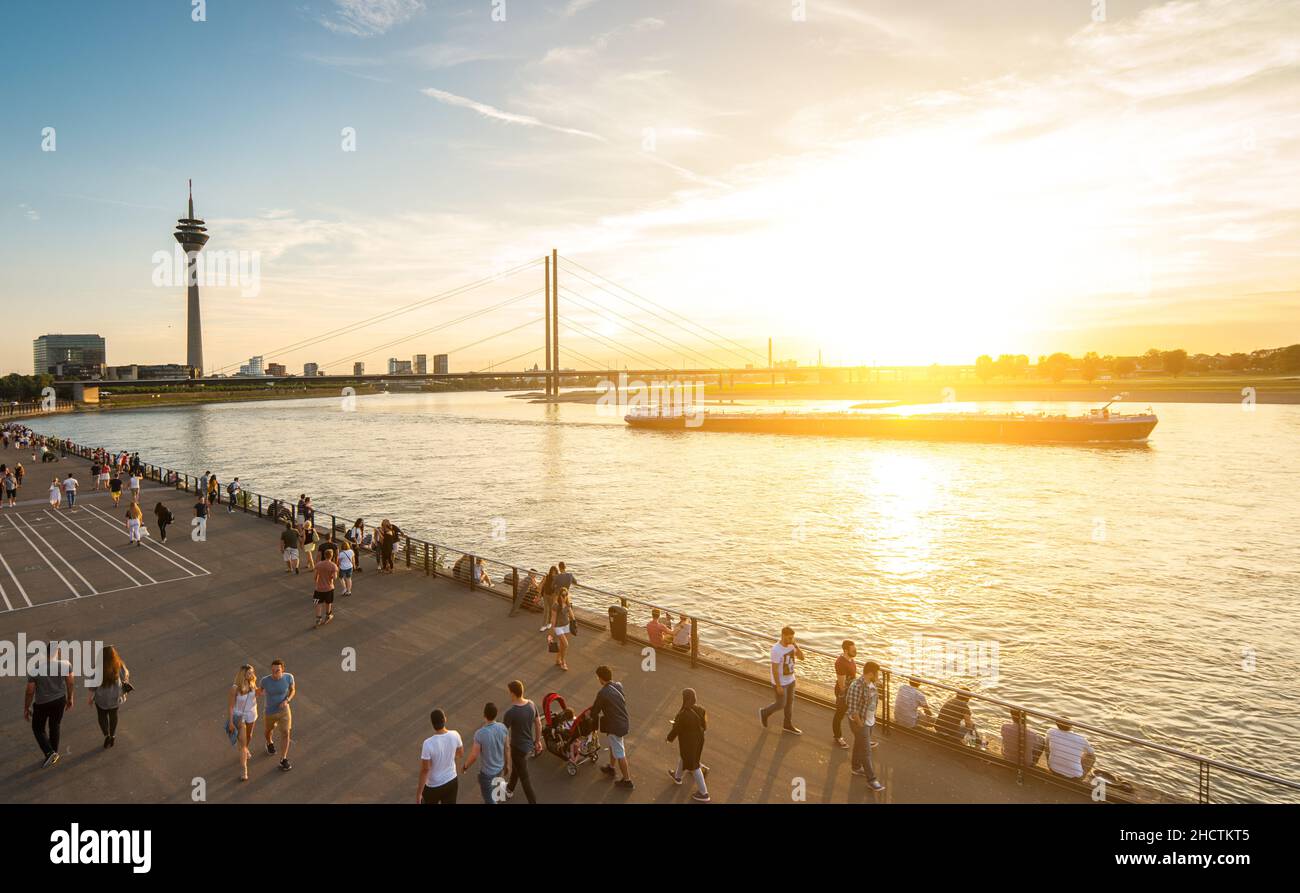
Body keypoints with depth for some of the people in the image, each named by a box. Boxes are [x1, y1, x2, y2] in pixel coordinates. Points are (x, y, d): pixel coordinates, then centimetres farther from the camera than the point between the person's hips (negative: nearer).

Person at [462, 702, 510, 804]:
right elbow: (506, 748, -3)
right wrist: (507, 764, 12)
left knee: (488, 798, 15)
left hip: (486, 771, -5)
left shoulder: (480, 734, -31)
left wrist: (465, 766, 0)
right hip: (500, 768, 5)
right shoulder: (503, 727, -16)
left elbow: (474, 756, -20)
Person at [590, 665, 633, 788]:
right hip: (624, 721, 8)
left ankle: (627, 781, 22)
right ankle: (611, 769, 49)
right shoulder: (619, 685, -5)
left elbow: (595, 711, -14)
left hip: (615, 726, -8)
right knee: (613, 746, 30)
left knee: (619, 754, 9)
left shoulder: (602, 693, -26)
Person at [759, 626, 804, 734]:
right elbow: (774, 670, -26)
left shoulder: (790, 644, -8)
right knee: (781, 704, 8)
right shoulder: (776, 650, -32)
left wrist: (795, 644, -24)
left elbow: (801, 657, -8)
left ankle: (788, 725, 35)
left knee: (790, 702, 18)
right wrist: (778, 686, -21)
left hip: (790, 679, 7)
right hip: (780, 682, -7)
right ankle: (764, 713, 34)